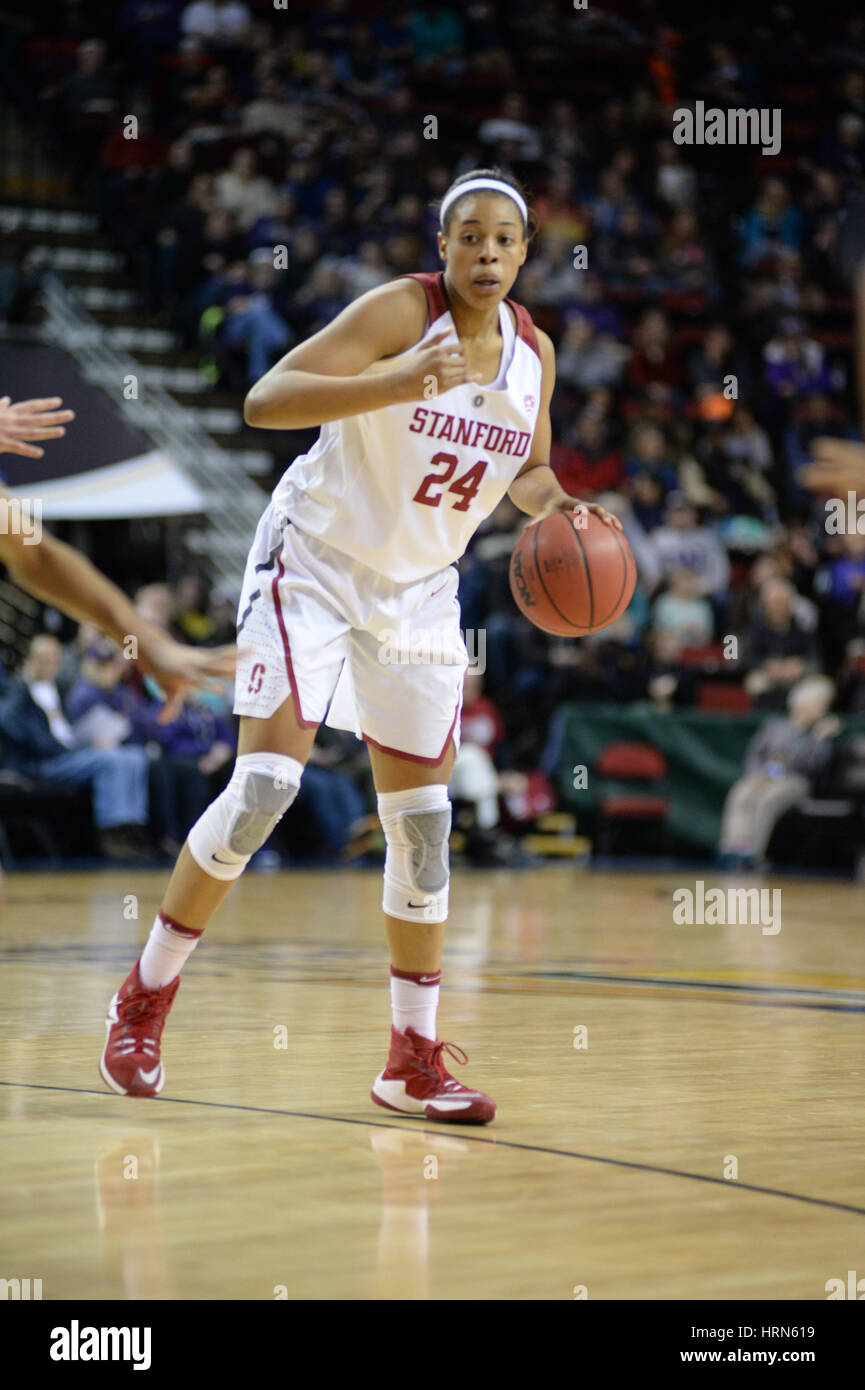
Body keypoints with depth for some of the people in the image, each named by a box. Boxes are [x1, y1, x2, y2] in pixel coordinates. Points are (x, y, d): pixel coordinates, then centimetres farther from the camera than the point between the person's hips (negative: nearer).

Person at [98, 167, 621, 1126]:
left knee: (423, 819, 3)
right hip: (313, 566, -5)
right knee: (264, 785, -15)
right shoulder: (400, 310, -18)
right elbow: (264, 401, -28)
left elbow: (527, 469, 17)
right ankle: (142, 1002, 1)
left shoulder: (534, 353, 0)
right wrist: (398, 384, -41)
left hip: (419, 590, 6)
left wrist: (558, 509, -7)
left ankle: (415, 1060, 13)